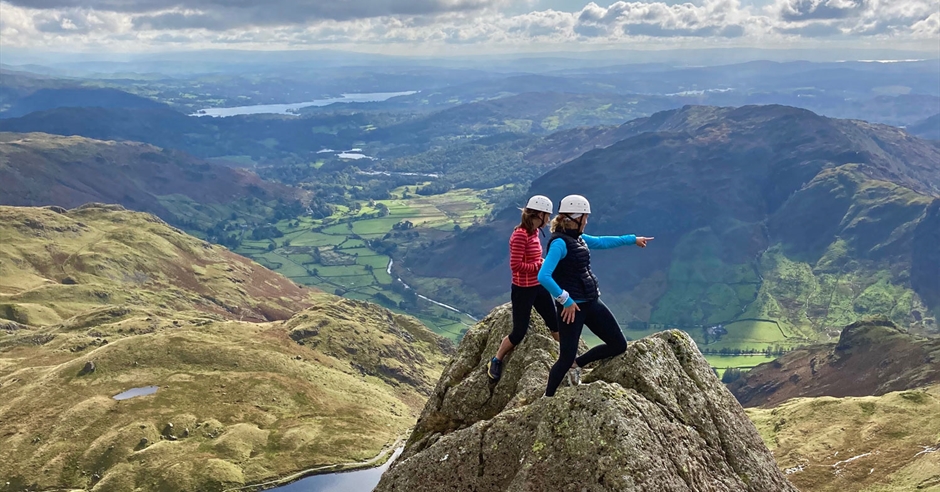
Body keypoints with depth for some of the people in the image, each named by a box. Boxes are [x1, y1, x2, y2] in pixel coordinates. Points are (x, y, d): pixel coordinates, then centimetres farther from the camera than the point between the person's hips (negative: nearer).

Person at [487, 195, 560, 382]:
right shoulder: (520, 235, -22)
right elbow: (516, 265, -25)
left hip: (539, 287, 8)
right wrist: (541, 265, -19)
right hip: (523, 290, -8)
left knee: (556, 324, 13)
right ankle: (495, 361, 23)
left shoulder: (533, 232, 5)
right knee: (519, 333, 2)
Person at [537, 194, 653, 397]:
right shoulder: (560, 243, -19)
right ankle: (547, 398, 18)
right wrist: (565, 300, -21)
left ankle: (577, 364, 29)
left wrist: (633, 239, 35)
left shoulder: (578, 238, 9)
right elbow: (543, 277, -29)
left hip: (592, 302, 9)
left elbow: (602, 242, 28)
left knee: (618, 345, 11)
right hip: (573, 306, -9)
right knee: (566, 357, -3)